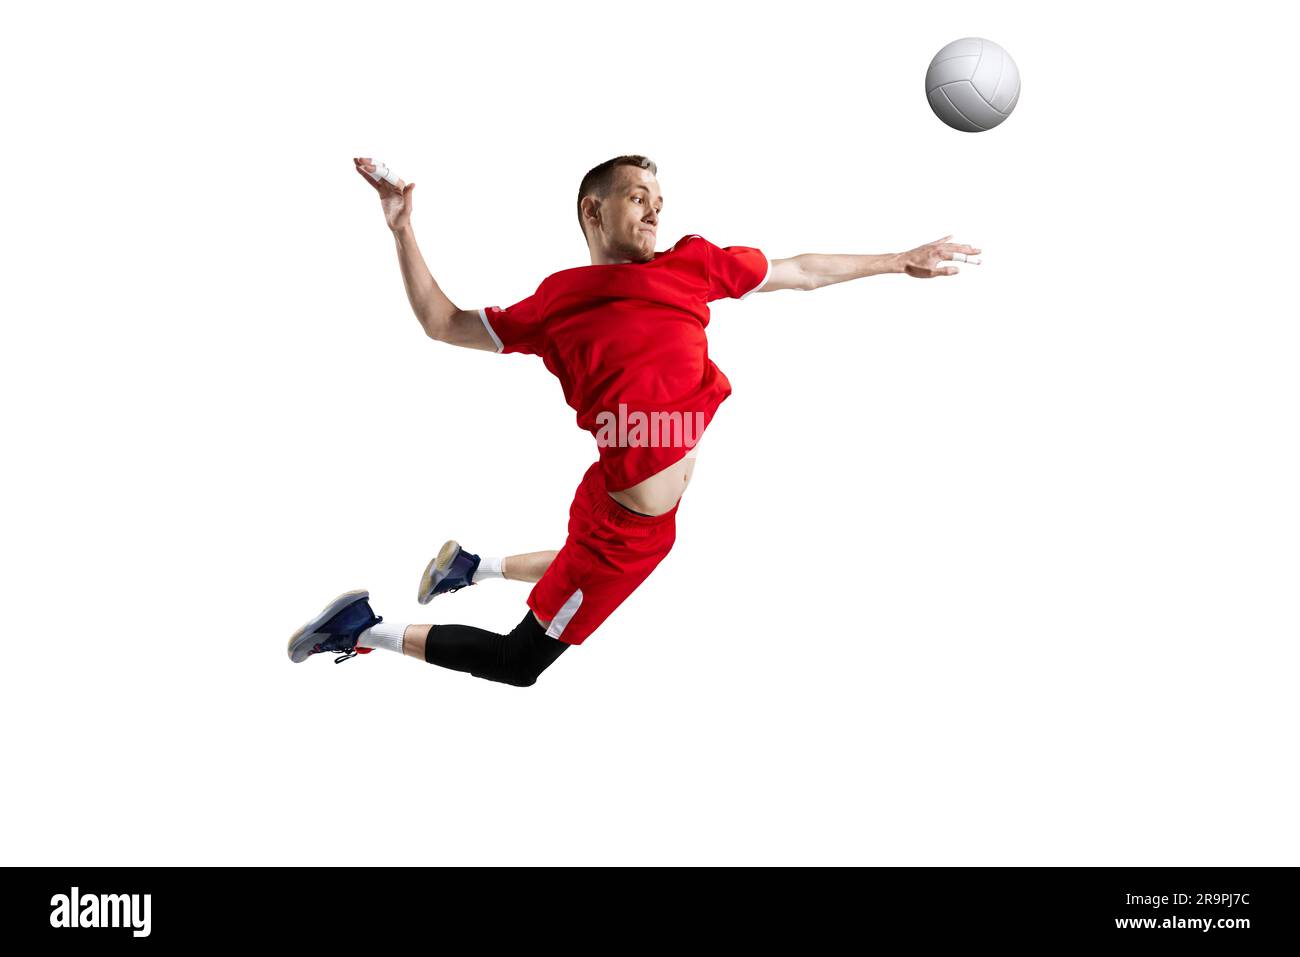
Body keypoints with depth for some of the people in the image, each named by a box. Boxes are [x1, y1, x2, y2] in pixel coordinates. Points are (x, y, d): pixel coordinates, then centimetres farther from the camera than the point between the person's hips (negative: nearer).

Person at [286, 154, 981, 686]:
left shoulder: (692, 263, 2)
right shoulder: (558, 302, -9)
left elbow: (800, 272, 12)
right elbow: (443, 324, 1)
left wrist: (900, 261, 18)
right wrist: (403, 231, -8)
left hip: (643, 519, 6)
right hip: (629, 526, -6)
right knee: (520, 661, 7)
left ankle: (474, 566, 50)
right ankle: (370, 630, 20)